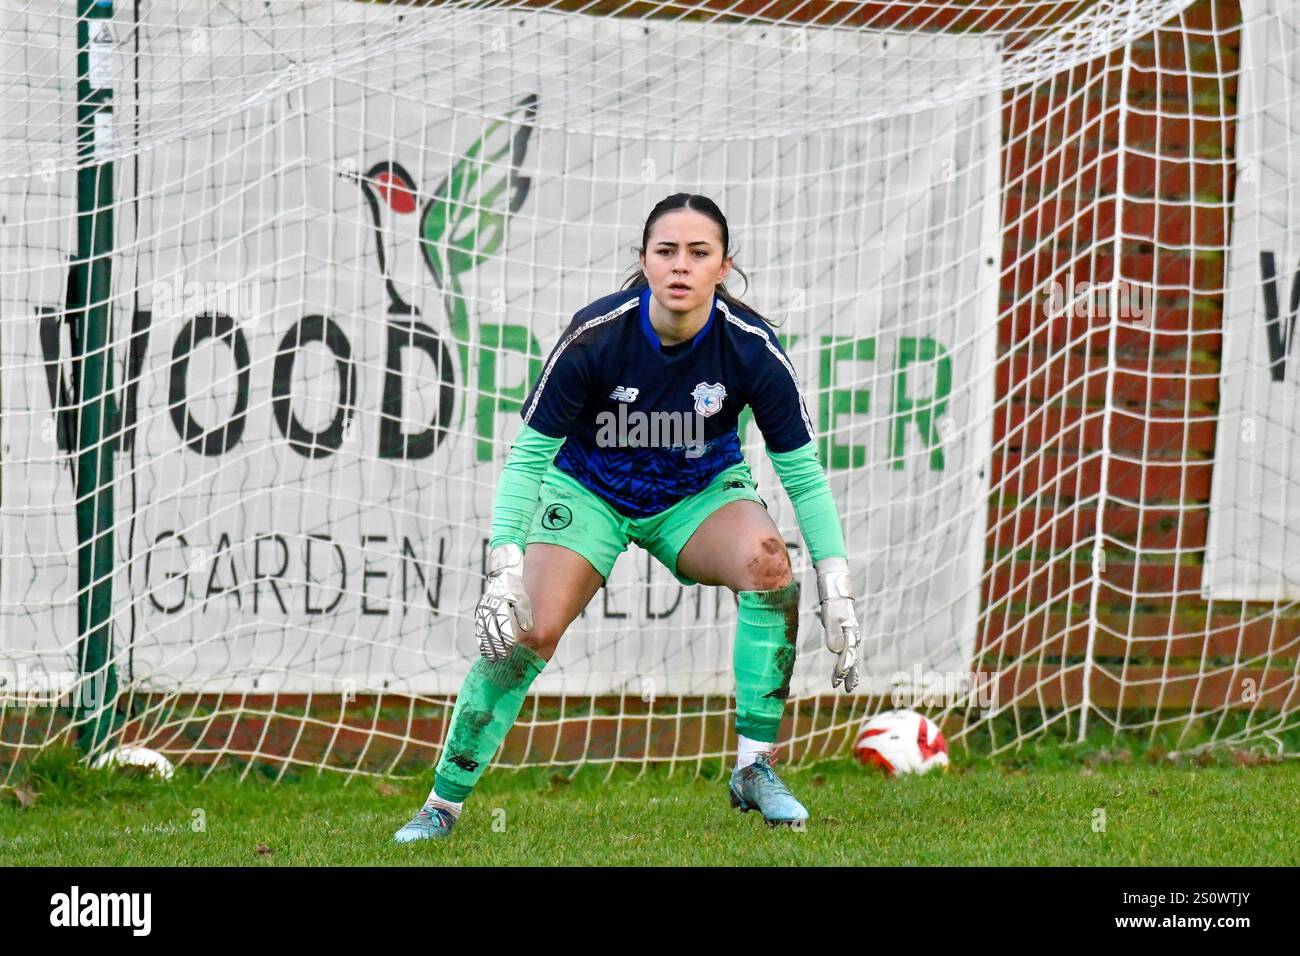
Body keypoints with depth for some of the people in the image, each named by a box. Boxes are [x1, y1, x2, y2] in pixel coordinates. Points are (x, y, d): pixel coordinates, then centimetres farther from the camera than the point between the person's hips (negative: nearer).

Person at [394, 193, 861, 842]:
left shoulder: (750, 346, -24)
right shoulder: (594, 336, -27)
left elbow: (803, 473, -16)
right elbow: (527, 454, -19)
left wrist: (837, 596, -21)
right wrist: (503, 570, -28)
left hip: (701, 494, 1)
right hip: (589, 490, -1)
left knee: (769, 565, -30)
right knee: (525, 634, -19)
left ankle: (754, 769, -17)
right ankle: (442, 806, -4)